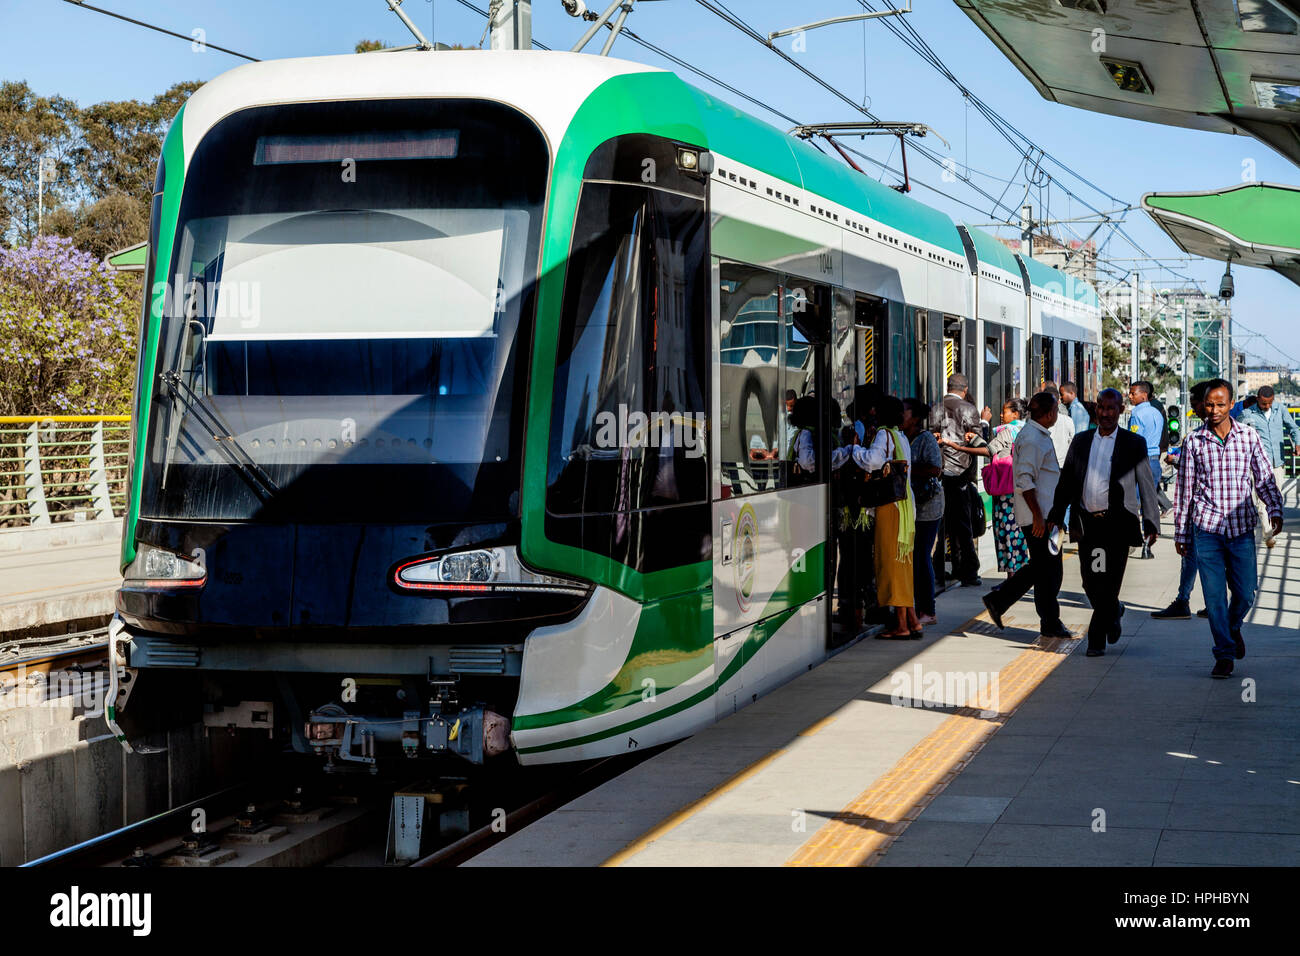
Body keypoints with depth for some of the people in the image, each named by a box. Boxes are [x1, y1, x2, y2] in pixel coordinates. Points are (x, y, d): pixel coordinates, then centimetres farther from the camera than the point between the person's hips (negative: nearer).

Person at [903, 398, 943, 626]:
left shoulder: (926, 438, -8)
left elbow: (935, 469, -18)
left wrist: (907, 468, -18)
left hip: (926, 507, -7)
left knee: (922, 557, -5)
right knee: (911, 556, 7)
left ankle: (928, 612, 1)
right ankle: (918, 607, 14)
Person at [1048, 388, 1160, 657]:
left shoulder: (1134, 444, 3)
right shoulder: (1080, 441, 12)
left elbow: (1147, 487, 3)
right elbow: (1066, 482, 15)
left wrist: (1151, 523, -3)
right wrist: (1055, 517, 9)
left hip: (1116, 523, -3)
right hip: (1087, 523, 4)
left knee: (1109, 582, -6)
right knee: (1090, 582, 6)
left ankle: (1097, 639, 5)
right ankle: (1113, 612, 36)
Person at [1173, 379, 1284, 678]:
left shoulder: (1249, 436, 3)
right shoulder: (1194, 442, 1)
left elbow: (1264, 476, 9)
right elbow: (1184, 489, 8)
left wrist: (1275, 510, -6)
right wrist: (1180, 532, 9)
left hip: (1241, 528, 1)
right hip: (1207, 528, -1)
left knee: (1245, 592, 3)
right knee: (1214, 596, -3)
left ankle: (1233, 627, 36)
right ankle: (1224, 654, 8)